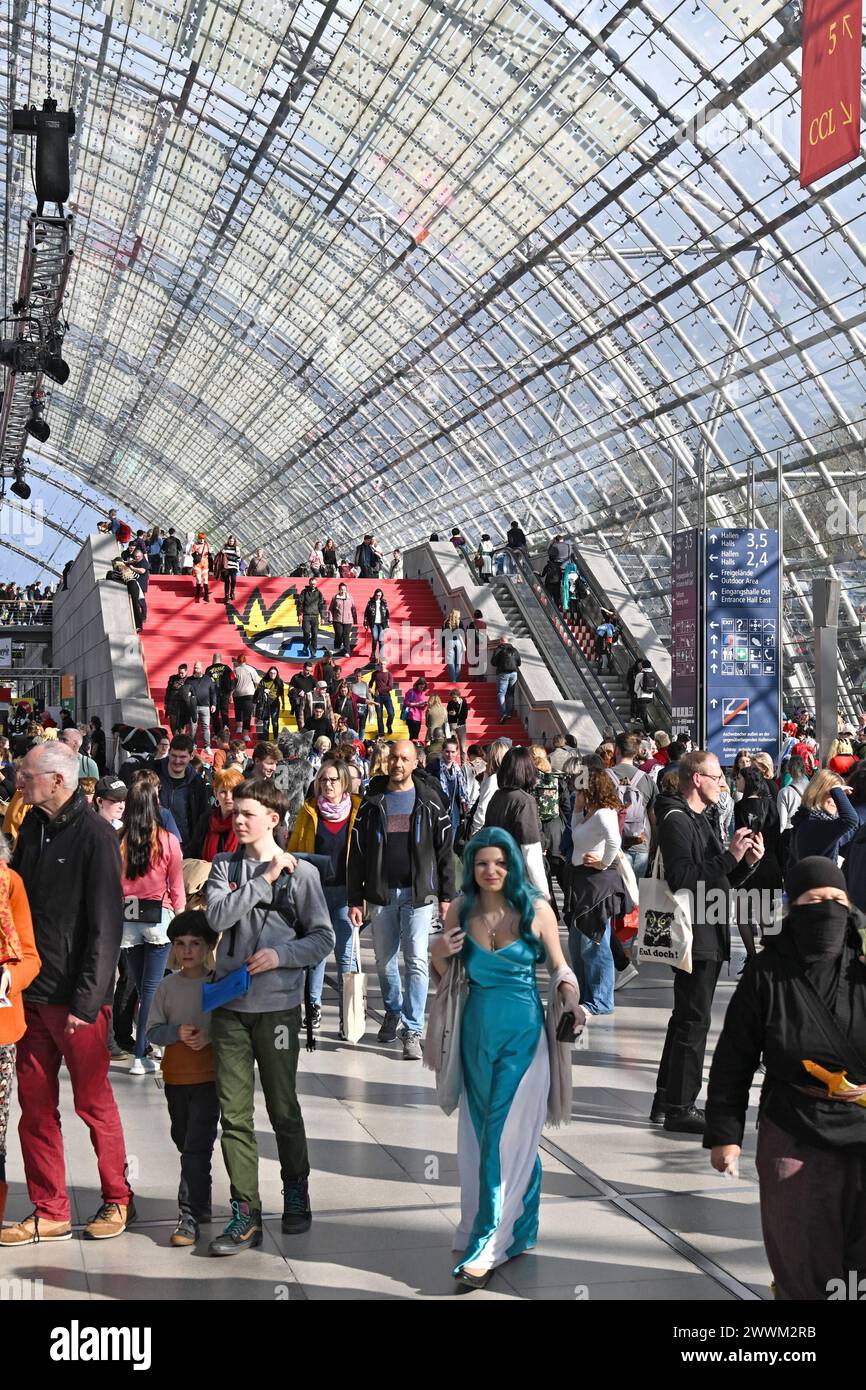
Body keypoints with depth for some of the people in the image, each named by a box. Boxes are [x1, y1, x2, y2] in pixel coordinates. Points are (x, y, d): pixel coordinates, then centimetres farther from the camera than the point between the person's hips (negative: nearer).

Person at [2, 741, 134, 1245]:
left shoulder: (95, 835, -12)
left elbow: (105, 925, -14)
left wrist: (87, 1000, -17)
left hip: (77, 997, -6)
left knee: (94, 1102, 6)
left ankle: (118, 1200, 23)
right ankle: (50, 1212, 20)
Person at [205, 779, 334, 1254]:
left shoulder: (301, 872, 0)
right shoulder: (225, 866, 7)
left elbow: (323, 937, 0)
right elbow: (217, 916, -11)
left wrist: (281, 955, -15)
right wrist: (264, 879, -10)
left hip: (278, 1005, -2)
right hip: (229, 1005, 2)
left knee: (284, 1108, 9)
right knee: (234, 1113, 1)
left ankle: (296, 1191, 30)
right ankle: (246, 1213, 8)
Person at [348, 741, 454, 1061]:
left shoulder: (429, 800, 3)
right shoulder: (372, 802, 6)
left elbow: (444, 850, 4)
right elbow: (357, 852, 6)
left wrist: (446, 895, 0)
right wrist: (355, 899, 1)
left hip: (419, 891, -2)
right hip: (381, 892, 2)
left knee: (416, 960, -8)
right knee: (384, 959, 11)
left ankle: (413, 1030, -3)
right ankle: (393, 1010, 35)